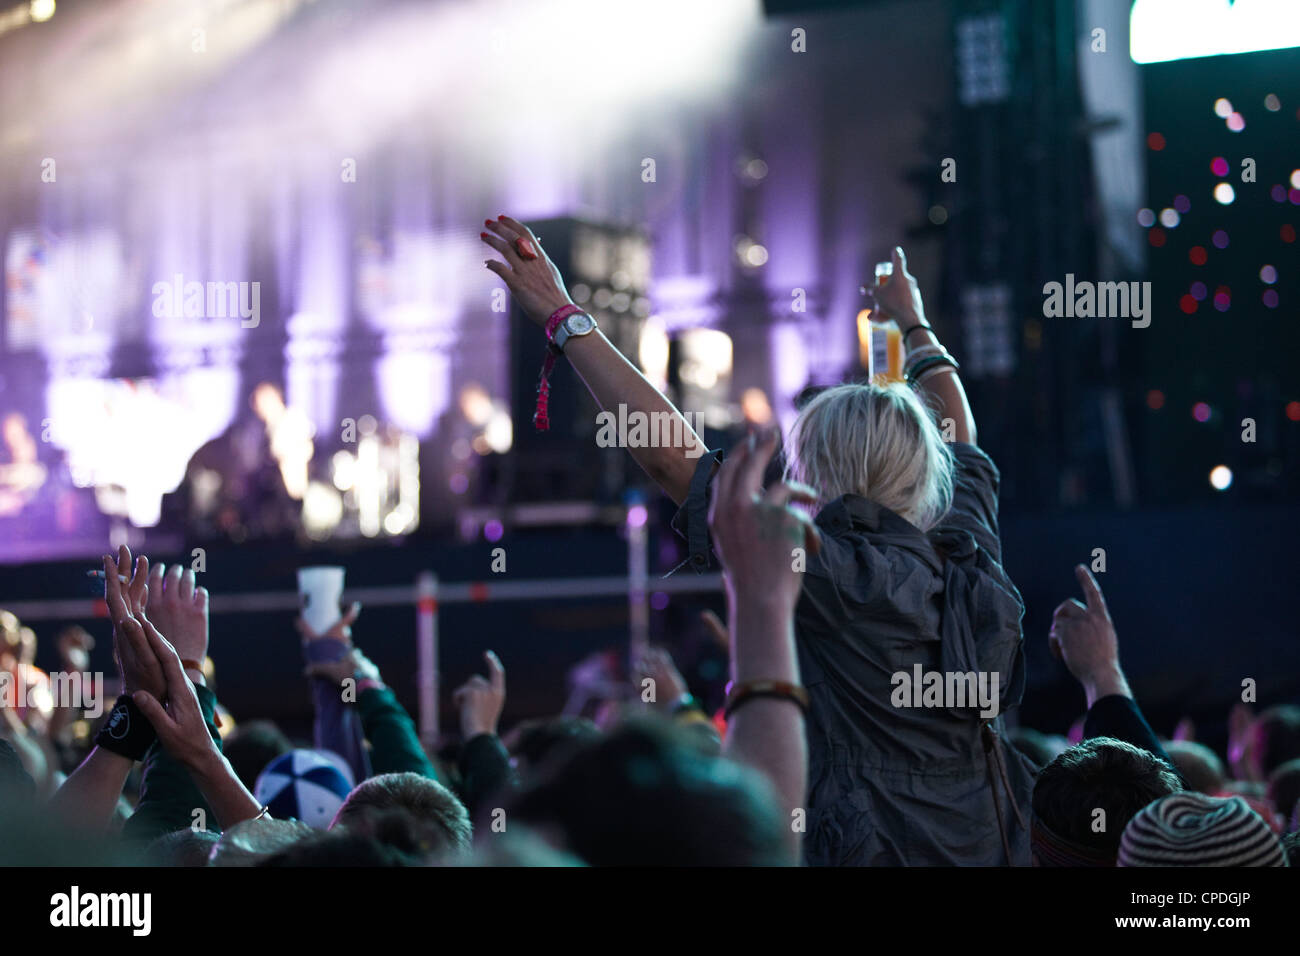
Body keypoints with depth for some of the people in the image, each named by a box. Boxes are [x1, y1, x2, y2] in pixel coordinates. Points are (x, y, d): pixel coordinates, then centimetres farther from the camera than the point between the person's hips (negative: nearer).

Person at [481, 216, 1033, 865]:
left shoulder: (836, 578, -19)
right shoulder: (970, 557, -1)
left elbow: (667, 453, -17)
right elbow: (958, 439, 21)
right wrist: (914, 322, 36)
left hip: (875, 851, -6)